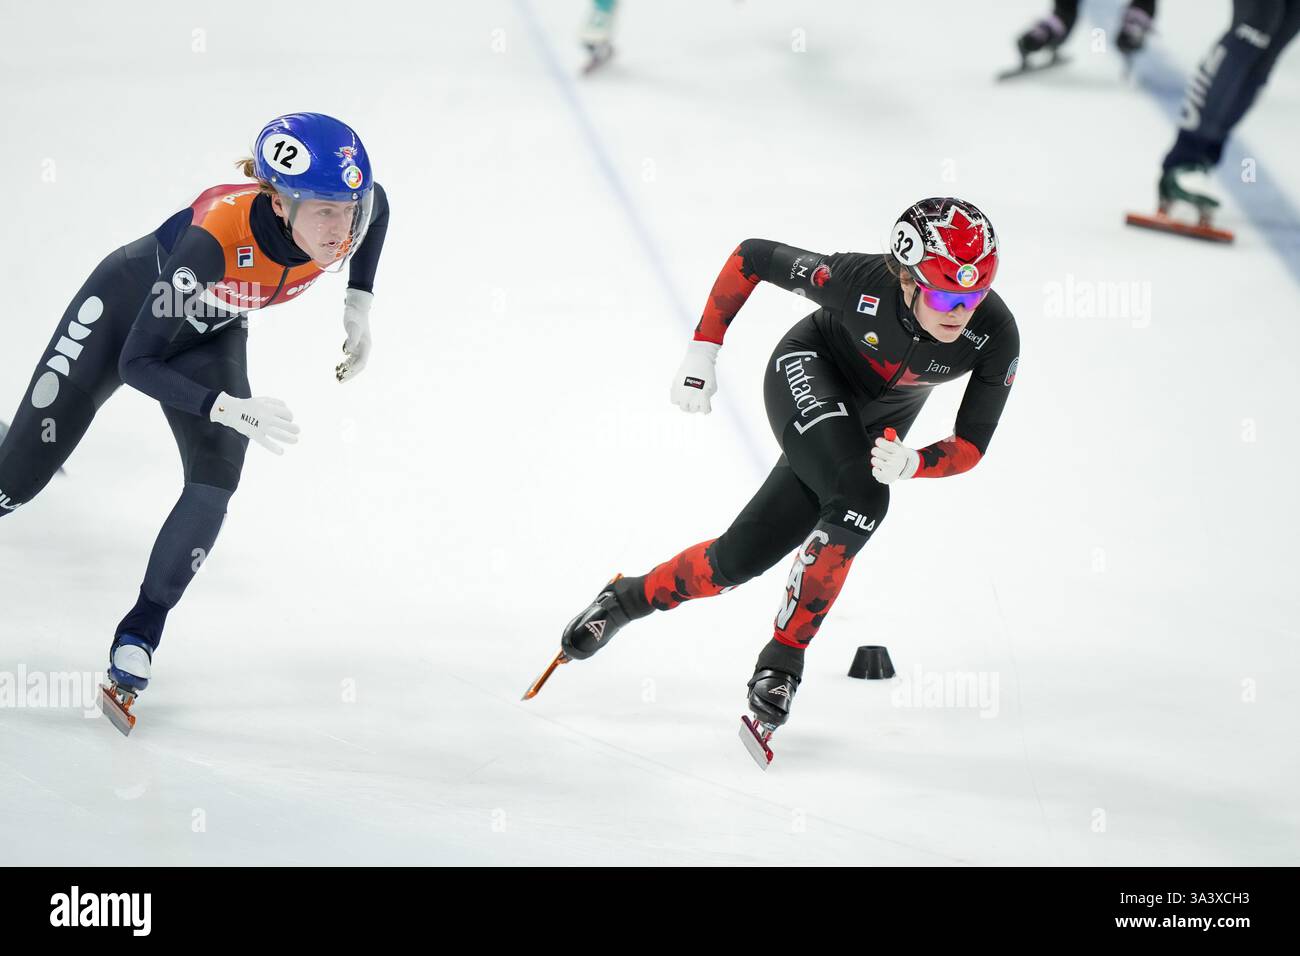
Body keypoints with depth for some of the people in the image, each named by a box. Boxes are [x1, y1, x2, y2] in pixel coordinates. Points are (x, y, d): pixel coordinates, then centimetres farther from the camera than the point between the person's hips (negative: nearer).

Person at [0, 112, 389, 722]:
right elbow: (137, 363, -35)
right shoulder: (216, 236, -43)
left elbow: (376, 200, 2)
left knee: (216, 481, -18)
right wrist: (231, 409, -46)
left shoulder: (350, 219, -28)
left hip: (210, 338, 4)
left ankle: (140, 631, -3)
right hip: (124, 307, -4)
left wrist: (359, 306, -2)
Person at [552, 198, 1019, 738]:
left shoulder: (996, 335, -29)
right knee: (862, 501, -30)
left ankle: (631, 597, 20)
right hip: (807, 372, -4)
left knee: (739, 559, -5)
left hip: (874, 426, 4)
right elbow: (752, 256, -19)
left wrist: (911, 464, -40)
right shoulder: (859, 282, -35)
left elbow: (971, 445, -20)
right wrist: (702, 351, -19)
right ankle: (783, 656, -13)